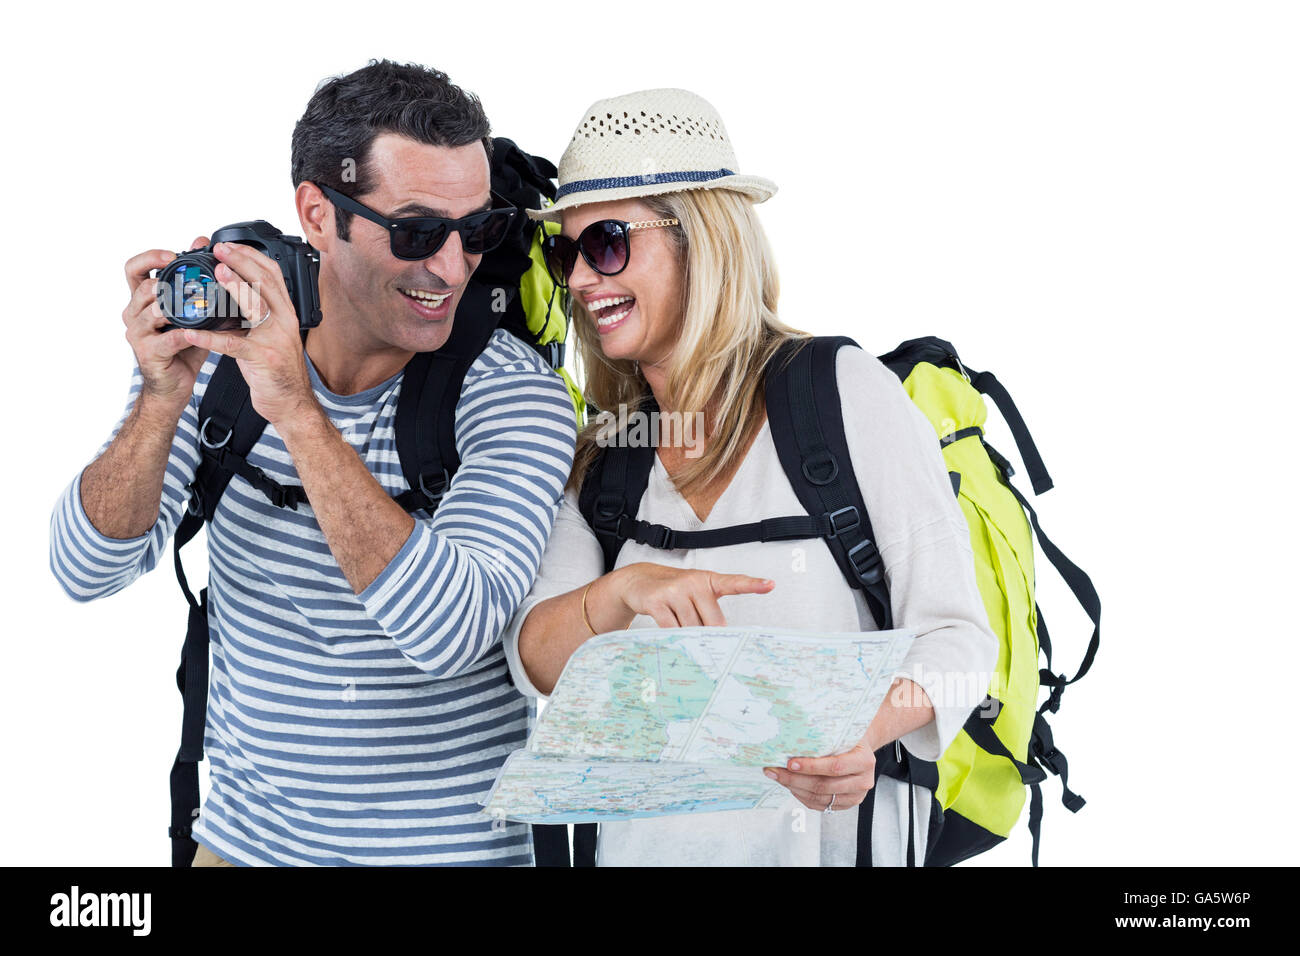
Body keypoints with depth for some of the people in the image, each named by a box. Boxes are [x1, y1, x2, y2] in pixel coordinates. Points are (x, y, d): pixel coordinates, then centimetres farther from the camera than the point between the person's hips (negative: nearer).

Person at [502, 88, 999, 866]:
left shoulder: (847, 393, -5)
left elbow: (956, 636, -7)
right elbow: (535, 663, -2)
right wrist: (623, 592, -21)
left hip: (831, 835, -3)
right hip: (643, 838, 4)